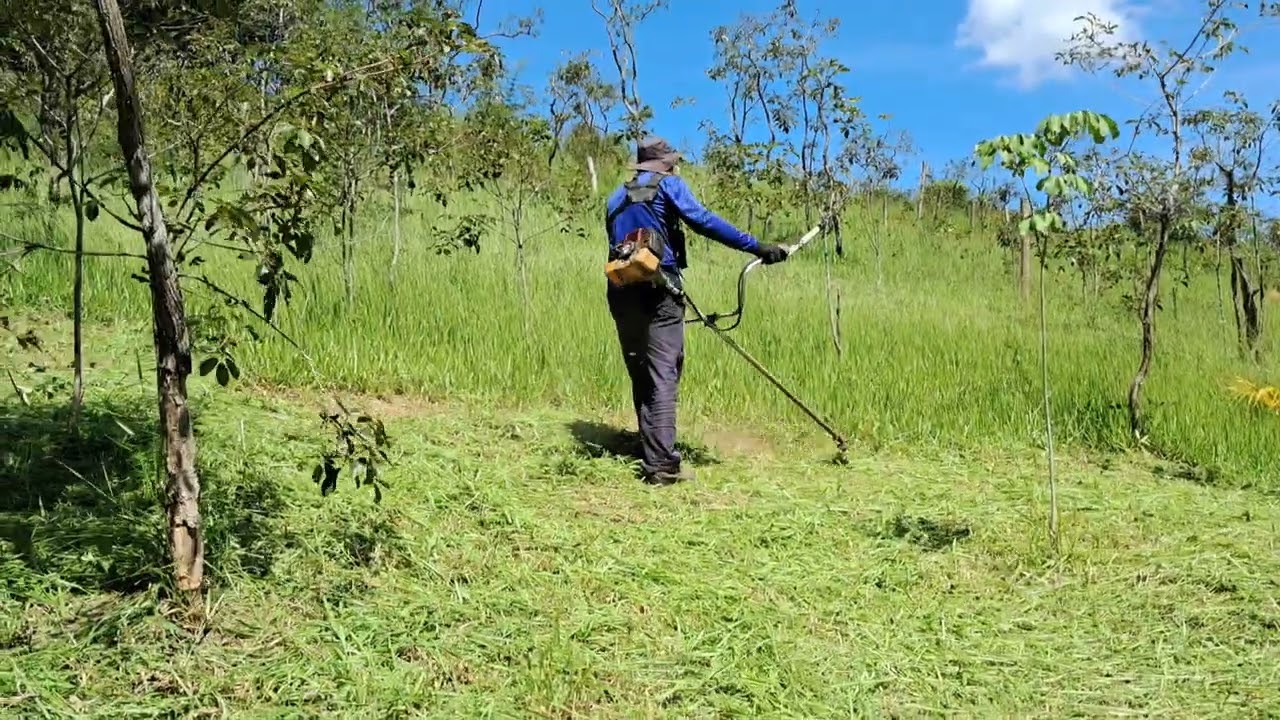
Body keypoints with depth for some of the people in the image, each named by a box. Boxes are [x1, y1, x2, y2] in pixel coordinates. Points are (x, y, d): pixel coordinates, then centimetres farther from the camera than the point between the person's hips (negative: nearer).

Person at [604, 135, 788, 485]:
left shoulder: (616, 197, 24)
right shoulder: (668, 184, 5)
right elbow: (702, 220, -10)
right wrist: (755, 246, -14)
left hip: (622, 293, 6)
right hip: (658, 292, -6)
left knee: (641, 377, 13)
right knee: (662, 377, -8)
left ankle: (651, 454, 18)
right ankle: (661, 464, -13)